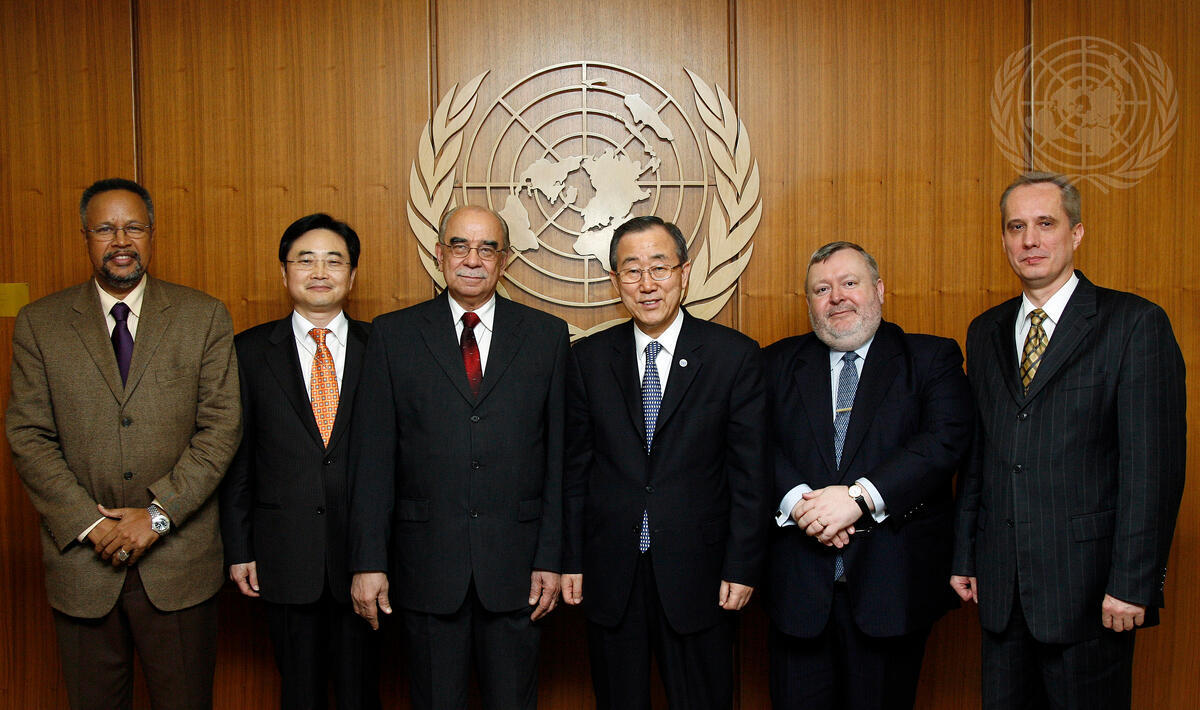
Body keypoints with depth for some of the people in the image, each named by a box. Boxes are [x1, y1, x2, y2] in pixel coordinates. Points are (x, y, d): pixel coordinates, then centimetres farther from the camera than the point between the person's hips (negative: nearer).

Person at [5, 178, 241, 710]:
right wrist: (89, 523, -10)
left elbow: (221, 427, -4)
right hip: (82, 564, 1)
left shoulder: (204, 318, 1)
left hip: (179, 563, -1)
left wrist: (158, 514, -12)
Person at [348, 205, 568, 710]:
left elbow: (558, 455, 2)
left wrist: (551, 558, -2)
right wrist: (368, 562, -4)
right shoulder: (393, 335, 3)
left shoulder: (546, 335, 4)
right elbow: (372, 458, 0)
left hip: (515, 565, 1)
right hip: (426, 564, 0)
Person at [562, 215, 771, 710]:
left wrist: (742, 567, -6)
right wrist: (572, 559, 3)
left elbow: (751, 474, -3)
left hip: (698, 575, -2)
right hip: (610, 576, 2)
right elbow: (575, 468, 5)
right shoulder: (589, 358, 3)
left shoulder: (735, 356, -4)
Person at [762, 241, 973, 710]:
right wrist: (797, 499, -18)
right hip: (799, 581, 2)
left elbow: (945, 440, -10)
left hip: (892, 582, -1)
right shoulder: (778, 363, 11)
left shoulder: (932, 359, 5)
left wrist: (860, 497, -19)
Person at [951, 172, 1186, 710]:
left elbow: (1153, 466, -11)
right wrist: (964, 556, 9)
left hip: (1088, 586, -4)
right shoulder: (985, 333, 11)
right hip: (1000, 585, 5)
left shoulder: (1136, 324, -6)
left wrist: (1133, 583, -14)